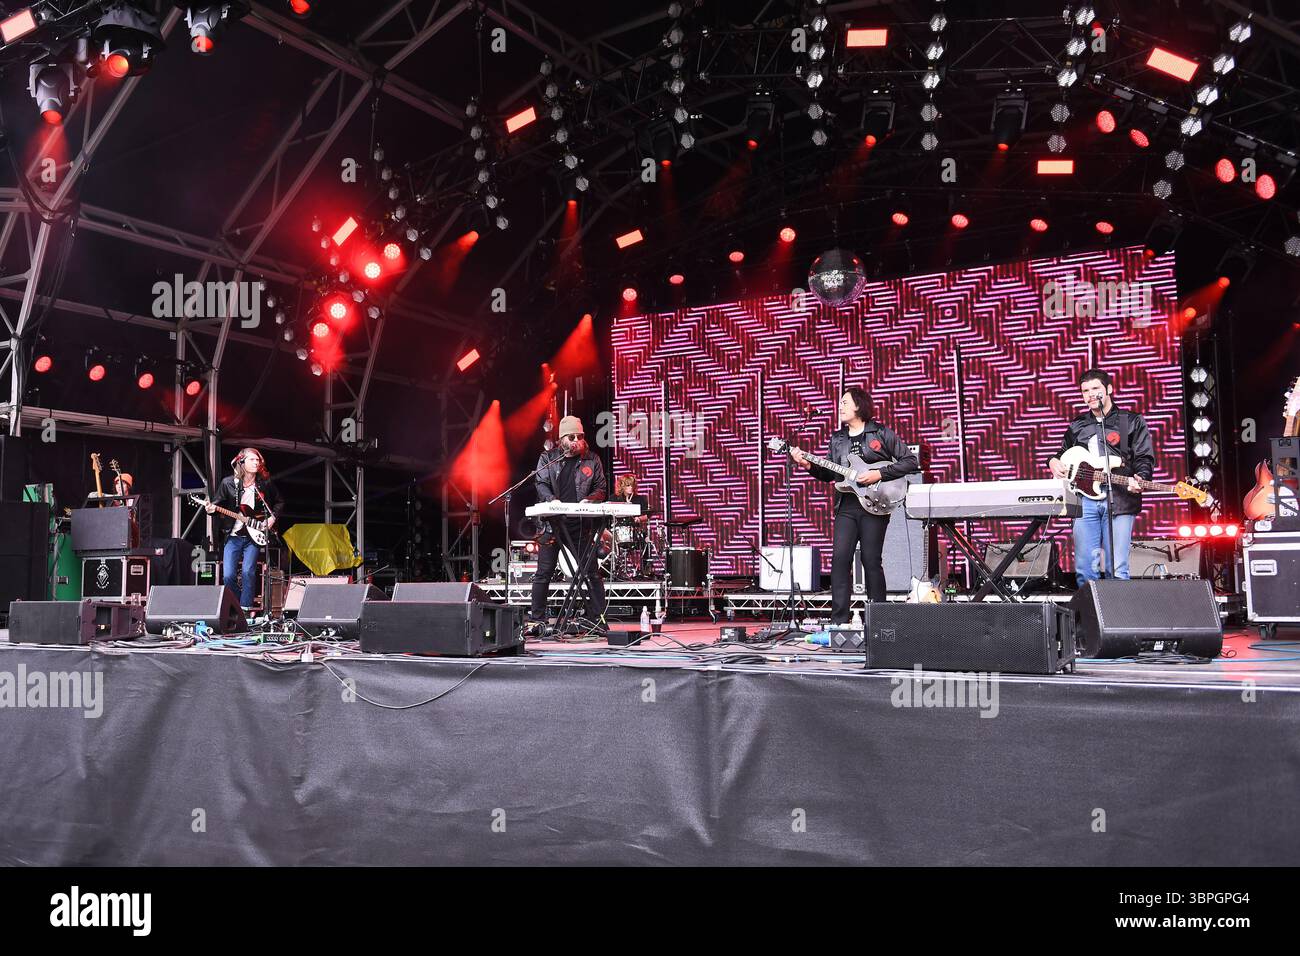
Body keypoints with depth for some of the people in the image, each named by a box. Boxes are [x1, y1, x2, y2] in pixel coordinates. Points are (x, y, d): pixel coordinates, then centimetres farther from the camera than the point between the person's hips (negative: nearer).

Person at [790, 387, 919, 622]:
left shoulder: (882, 433, 2)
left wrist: (879, 474, -11)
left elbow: (910, 461, -1)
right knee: (840, 558, -7)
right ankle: (839, 619, -5)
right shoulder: (836, 438, 16)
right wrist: (809, 466, 0)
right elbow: (830, 474, 18)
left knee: (871, 561, -3)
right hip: (846, 506, 4)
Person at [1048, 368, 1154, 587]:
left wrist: (1139, 479, -17)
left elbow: (1145, 458, 3)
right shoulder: (1077, 426, 21)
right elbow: (1063, 454, 33)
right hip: (1084, 499, 3)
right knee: (1084, 569, 0)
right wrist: (1053, 462, 10)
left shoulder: (1132, 421, 11)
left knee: (1117, 570, -7)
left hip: (1119, 499, -3)